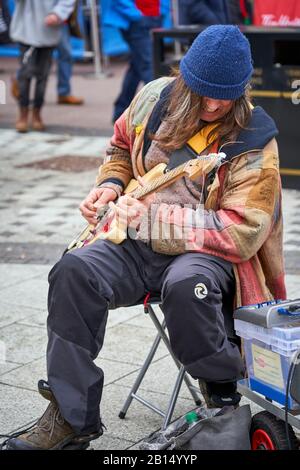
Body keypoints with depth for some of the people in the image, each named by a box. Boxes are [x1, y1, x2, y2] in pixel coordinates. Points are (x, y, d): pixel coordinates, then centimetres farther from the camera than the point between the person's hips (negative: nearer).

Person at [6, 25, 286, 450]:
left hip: (209, 251, -4)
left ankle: (224, 396, -10)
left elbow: (242, 232, -16)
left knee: (185, 285, -39)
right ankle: (72, 418, -16)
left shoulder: (255, 143, -11)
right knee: (74, 271, -24)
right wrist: (110, 184, 2)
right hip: (140, 243, 5)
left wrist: (152, 219, -22)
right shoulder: (156, 98, 3)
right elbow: (122, 147, 25)